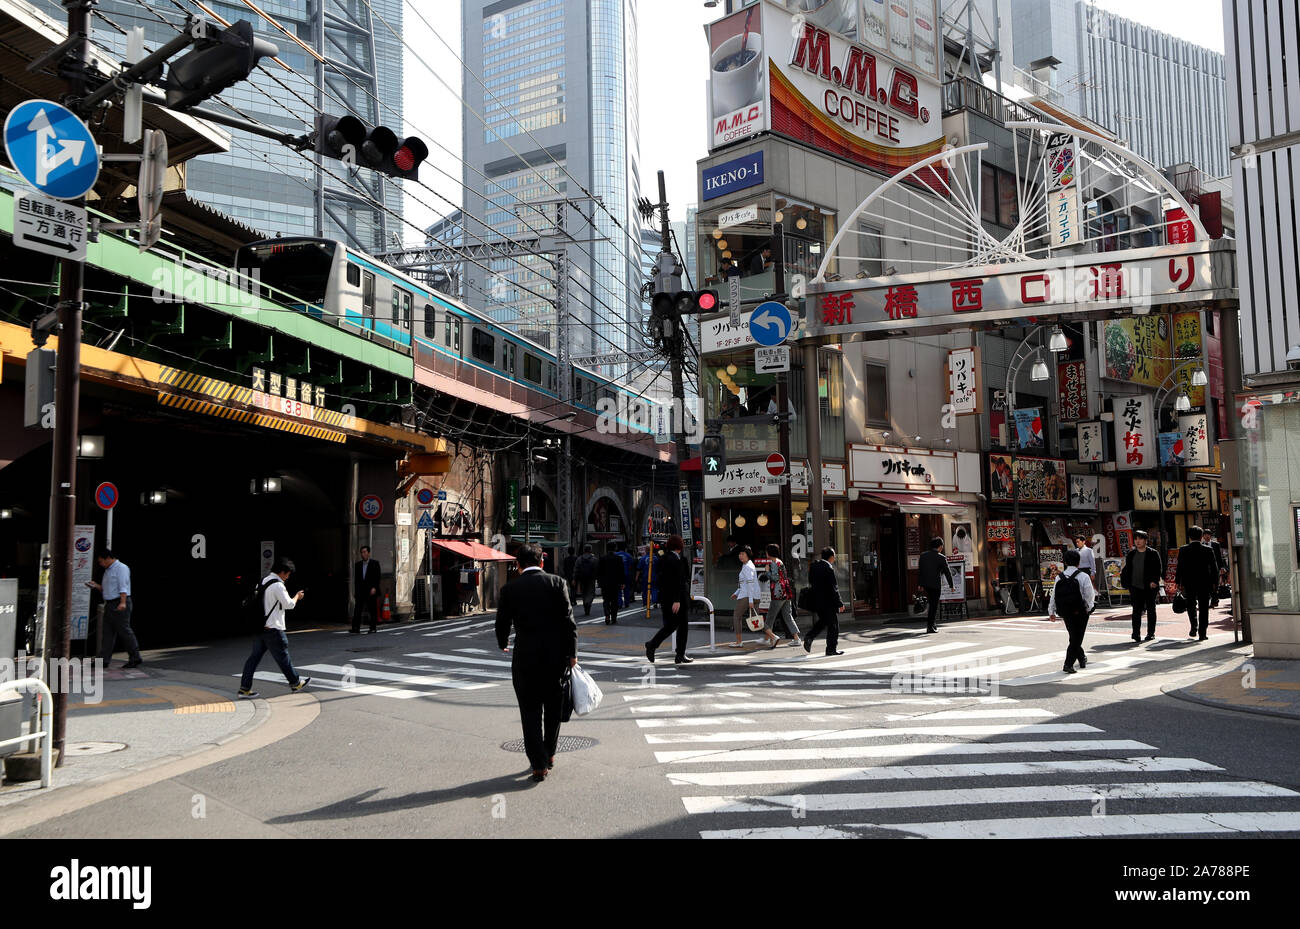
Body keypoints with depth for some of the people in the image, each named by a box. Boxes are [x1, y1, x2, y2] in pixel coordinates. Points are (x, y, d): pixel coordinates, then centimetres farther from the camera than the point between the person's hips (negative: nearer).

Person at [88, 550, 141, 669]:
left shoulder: (121, 568, -7)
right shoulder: (108, 571, 21)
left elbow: (123, 587, -18)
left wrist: (123, 602, -27)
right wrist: (96, 586, 11)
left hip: (120, 605, -9)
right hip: (109, 604, 9)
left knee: (124, 631, -9)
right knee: (108, 632, 7)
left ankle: (135, 659, -6)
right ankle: (105, 660, 8)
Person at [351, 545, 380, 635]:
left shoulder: (375, 563, 2)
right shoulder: (358, 564, 14)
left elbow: (377, 577, -4)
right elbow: (356, 578, 16)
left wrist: (374, 588, -15)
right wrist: (356, 590, 8)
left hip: (371, 591, -3)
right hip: (360, 591, 3)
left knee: (373, 610, 1)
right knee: (357, 610, -7)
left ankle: (373, 628, 9)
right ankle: (356, 629, -10)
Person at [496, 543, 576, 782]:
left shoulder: (510, 589, -3)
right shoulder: (557, 583, -4)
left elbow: (502, 623, 5)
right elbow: (568, 620, -7)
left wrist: (503, 644, 26)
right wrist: (572, 653, 0)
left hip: (525, 657, -1)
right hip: (556, 655, 1)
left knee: (530, 711, 7)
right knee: (553, 707, 18)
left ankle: (539, 764, 3)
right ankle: (549, 754, 31)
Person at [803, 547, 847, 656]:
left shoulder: (813, 566, 6)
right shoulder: (828, 568, -18)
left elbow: (811, 584, 14)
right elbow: (833, 588, -17)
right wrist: (840, 603, -11)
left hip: (816, 601, 8)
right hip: (829, 602, -8)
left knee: (822, 621, 22)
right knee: (833, 624, 4)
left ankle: (809, 637, 5)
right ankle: (831, 648, 7)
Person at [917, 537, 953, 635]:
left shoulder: (923, 555, 3)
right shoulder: (941, 558, -10)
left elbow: (919, 570, 8)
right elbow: (947, 573, -6)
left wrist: (919, 583, 17)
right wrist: (951, 585, 5)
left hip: (925, 583, 5)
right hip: (935, 584, -5)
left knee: (932, 603, 21)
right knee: (934, 605, 3)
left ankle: (931, 622, 20)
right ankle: (930, 626, 2)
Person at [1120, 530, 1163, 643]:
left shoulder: (1153, 553, 0)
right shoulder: (1131, 554, 11)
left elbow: (1159, 569, -2)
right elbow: (1127, 569, 15)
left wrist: (1154, 581, -14)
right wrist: (1123, 580, 2)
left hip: (1150, 587, -2)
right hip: (1136, 587, 2)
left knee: (1151, 610, 8)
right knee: (1136, 610, -5)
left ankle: (1151, 633, 18)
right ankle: (1136, 633, -7)